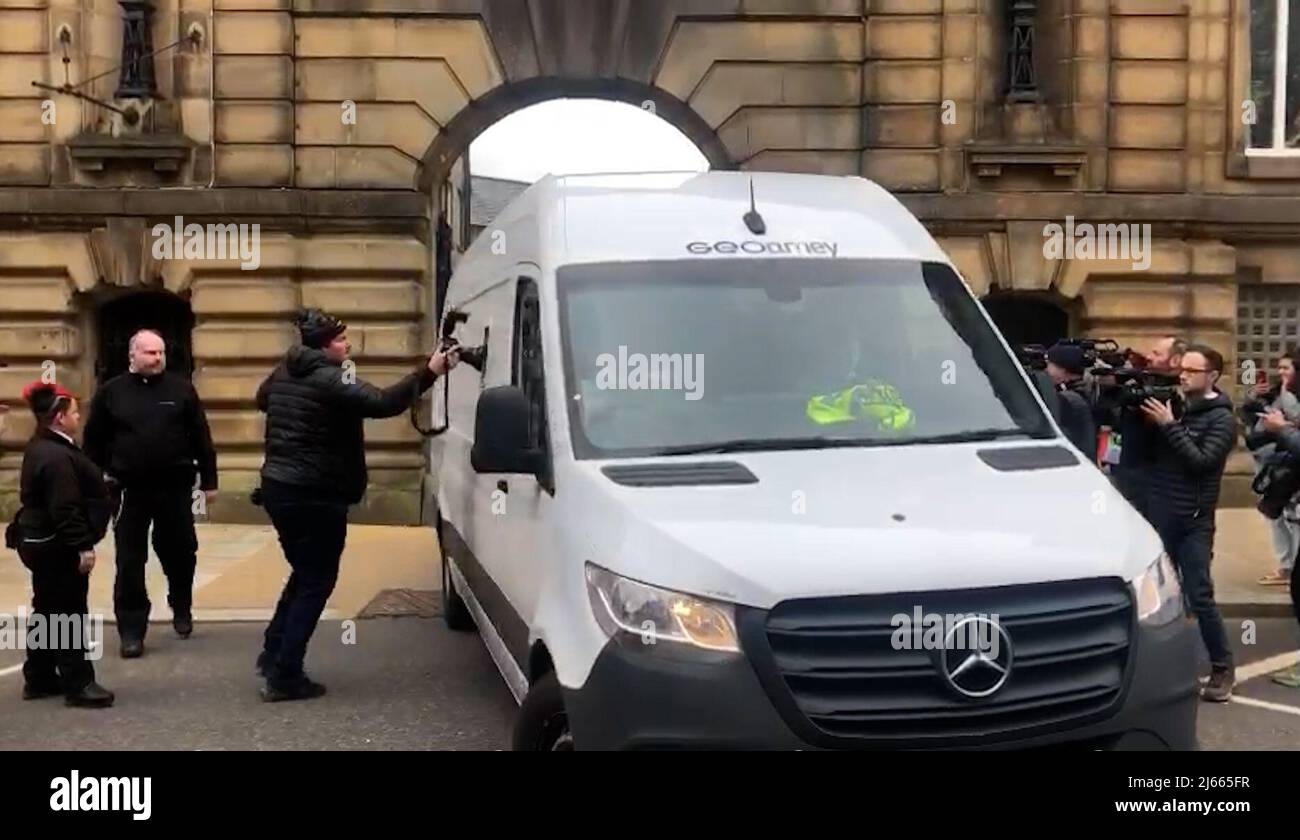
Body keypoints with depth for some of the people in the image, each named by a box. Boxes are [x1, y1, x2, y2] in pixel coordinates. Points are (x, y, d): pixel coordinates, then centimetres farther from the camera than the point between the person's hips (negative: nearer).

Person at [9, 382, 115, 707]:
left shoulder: (42, 448, 12)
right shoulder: (56, 457, -23)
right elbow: (64, 509, -26)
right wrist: (82, 547, -24)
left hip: (42, 543, 11)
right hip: (58, 548, -11)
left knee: (47, 612, 17)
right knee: (70, 615, -4)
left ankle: (39, 679, 25)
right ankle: (78, 683, 2)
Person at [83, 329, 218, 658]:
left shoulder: (181, 389, 1)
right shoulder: (111, 392, 1)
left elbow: (201, 438, 3)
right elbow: (94, 441, 6)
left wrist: (209, 480, 1)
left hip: (175, 487, 1)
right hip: (129, 489, 0)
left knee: (180, 553, 12)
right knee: (129, 562, 1)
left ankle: (182, 610, 35)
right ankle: (131, 629, 8)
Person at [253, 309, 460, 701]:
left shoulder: (283, 373, 10)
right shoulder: (331, 381, -18)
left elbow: (262, 399, 32)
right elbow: (383, 403, -29)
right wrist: (429, 372, -28)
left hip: (277, 487, 9)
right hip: (315, 496, -9)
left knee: (303, 573, 24)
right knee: (316, 582, 0)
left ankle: (273, 654, 28)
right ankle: (285, 676, 1)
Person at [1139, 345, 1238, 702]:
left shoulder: (1221, 418, -5)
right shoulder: (1173, 406, 11)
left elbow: (1202, 461, -16)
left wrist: (1170, 426, -19)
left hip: (1194, 521, -5)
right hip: (1160, 516, 5)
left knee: (1199, 597, -5)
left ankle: (1222, 668, 6)